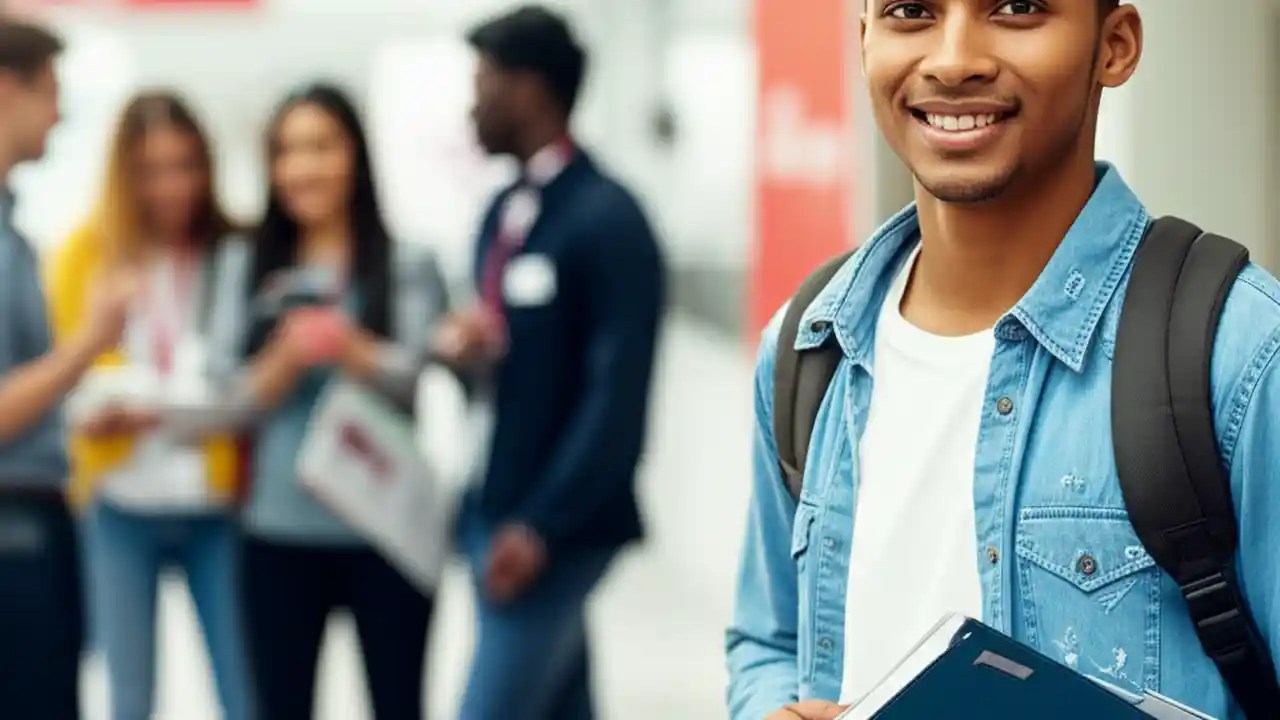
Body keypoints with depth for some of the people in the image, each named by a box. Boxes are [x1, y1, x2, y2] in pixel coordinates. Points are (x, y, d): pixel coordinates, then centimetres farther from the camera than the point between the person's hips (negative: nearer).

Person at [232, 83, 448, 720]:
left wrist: (348, 347, -35)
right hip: (279, 533, 3)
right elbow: (234, 402, 1)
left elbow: (406, 376, -14)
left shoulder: (409, 269, 0)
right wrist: (290, 354, -19)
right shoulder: (257, 277, 8)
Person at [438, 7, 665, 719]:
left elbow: (619, 398, -19)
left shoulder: (607, 221, -14)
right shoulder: (505, 213, 12)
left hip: (558, 528, -8)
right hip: (494, 514, 8)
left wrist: (542, 525, -21)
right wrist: (466, 345, -2)